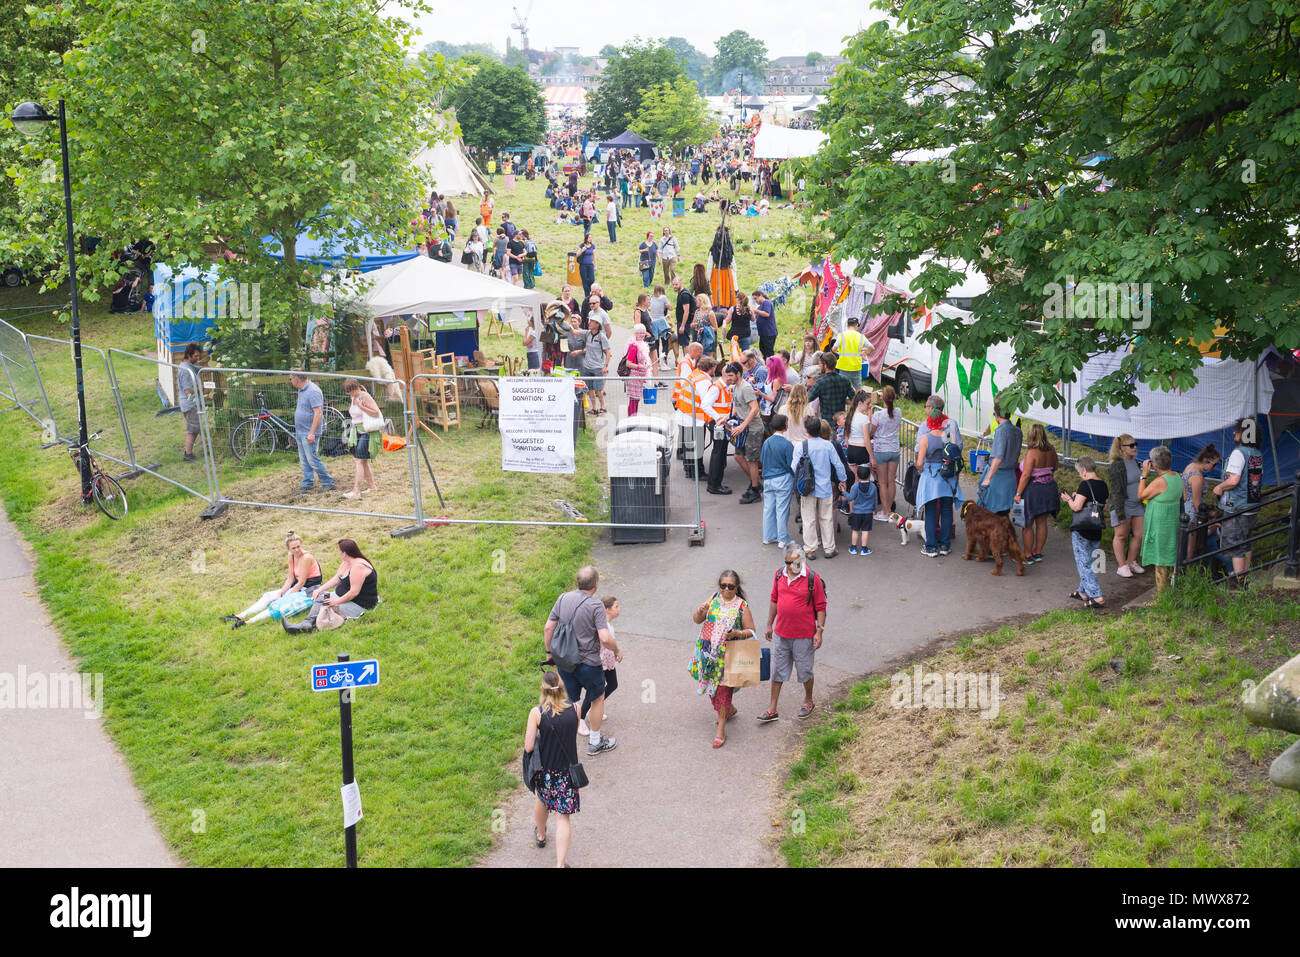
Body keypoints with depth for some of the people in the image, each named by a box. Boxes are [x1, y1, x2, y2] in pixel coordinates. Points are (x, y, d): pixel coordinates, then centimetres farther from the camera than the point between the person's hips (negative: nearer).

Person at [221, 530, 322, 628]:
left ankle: (248, 622, -34)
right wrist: (280, 593, -9)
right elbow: (290, 578, 6)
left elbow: (301, 582, -18)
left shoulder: (307, 557, -20)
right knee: (268, 596, -3)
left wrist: (284, 598, -16)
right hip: (298, 587, 9)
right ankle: (240, 616, -10)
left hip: (309, 590, -9)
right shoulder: (291, 556, 4)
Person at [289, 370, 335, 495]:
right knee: (304, 461, 11)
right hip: (300, 432, 10)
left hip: (309, 433, -10)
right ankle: (307, 484, 16)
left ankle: (328, 482, 1)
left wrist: (312, 433, -24)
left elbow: (318, 413, -22)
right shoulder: (301, 390, 14)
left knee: (312, 459, -8)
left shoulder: (313, 391, -18)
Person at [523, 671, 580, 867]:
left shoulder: (537, 713, -18)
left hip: (544, 768, 0)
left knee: (542, 800, 29)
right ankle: (560, 863, 0)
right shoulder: (574, 708, -10)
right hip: (568, 769, 0)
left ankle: (540, 835, 56)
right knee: (563, 816, 6)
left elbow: (529, 747, -16)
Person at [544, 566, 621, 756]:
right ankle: (595, 742, 30)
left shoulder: (563, 598, -3)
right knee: (598, 698, 18)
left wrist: (549, 652, 15)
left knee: (568, 703, 17)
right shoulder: (595, 605, -19)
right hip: (588, 663, -4)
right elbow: (605, 639, -25)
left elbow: (548, 628, 1)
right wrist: (617, 651, -5)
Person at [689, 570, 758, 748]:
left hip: (728, 654, -4)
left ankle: (721, 729, 2)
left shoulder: (742, 606, -5)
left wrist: (737, 634, -20)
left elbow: (751, 631, -1)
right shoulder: (714, 599, 5)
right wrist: (700, 611, -13)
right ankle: (730, 709, 42)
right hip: (708, 652, 4)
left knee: (723, 687, -5)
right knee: (711, 684, 14)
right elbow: (696, 620, 9)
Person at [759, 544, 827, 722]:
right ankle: (772, 709, 19)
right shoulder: (780, 575, 1)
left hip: (804, 635, -4)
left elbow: (821, 607, -8)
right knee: (777, 671, 11)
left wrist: (819, 631, -11)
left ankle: (808, 702, 34)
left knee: (805, 671, 11)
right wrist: (769, 625, 14)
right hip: (781, 633, 4)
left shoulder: (812, 578, -13)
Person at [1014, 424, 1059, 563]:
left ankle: (1028, 556, 9)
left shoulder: (1032, 453, -20)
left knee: (1028, 525, 4)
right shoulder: (1051, 451, 1)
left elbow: (1026, 475, -22)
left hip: (1033, 490, -7)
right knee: (1041, 523, 15)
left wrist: (1018, 493, -18)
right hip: (1049, 488, 7)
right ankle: (1038, 552, 23)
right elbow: (1054, 469, 14)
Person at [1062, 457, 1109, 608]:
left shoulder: (1085, 485, -17)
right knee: (1090, 562, 19)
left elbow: (1076, 507, -23)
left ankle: (1097, 597, -9)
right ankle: (1083, 592, 31)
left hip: (1081, 532, -8)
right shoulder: (1103, 485, 7)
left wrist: (1069, 499, -2)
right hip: (1097, 532, 8)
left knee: (1084, 563, -3)